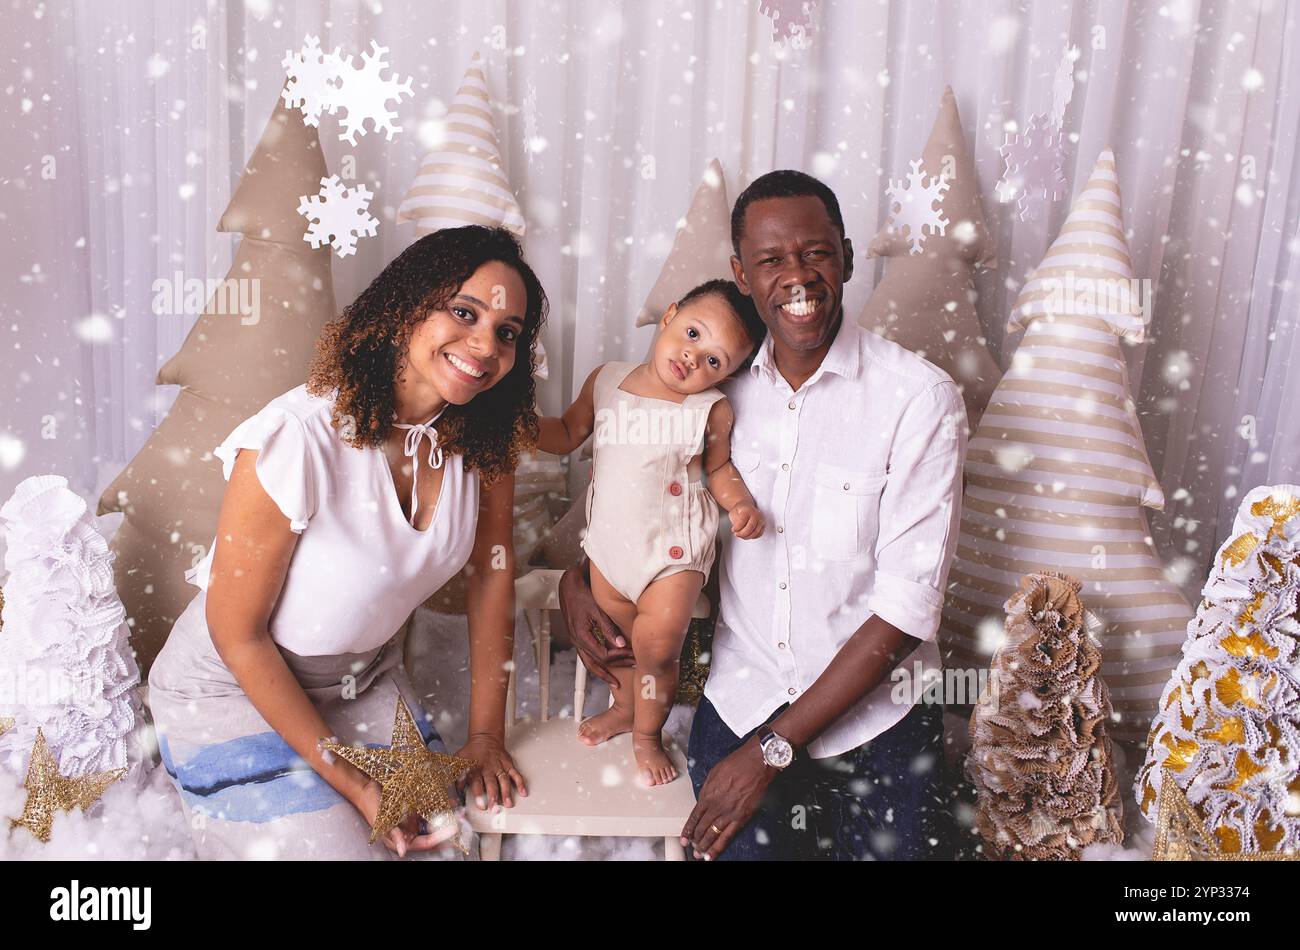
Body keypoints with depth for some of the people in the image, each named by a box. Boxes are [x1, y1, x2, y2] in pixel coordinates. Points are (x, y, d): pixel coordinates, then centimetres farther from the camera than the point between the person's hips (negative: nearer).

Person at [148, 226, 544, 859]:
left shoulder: (485, 438, -14)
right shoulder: (298, 441, -31)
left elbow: (492, 570, -3)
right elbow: (237, 634, -21)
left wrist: (486, 734, -2)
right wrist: (352, 781, -18)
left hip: (365, 677, 5)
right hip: (232, 689, -5)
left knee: (439, 823, 4)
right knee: (346, 844, -9)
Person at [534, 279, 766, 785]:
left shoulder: (712, 409, -14)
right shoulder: (606, 380, -6)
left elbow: (719, 468, 1)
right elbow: (566, 434, 5)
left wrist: (742, 503, -18)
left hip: (673, 546, -3)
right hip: (609, 539, 4)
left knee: (658, 646, -2)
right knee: (619, 635, 21)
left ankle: (648, 734, 27)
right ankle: (625, 706, 50)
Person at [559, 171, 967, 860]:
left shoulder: (920, 398, -12)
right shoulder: (720, 385, 0)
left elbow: (905, 607, -14)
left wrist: (771, 751, -16)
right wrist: (574, 577, -4)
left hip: (876, 707, -2)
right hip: (743, 693, 2)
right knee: (742, 847, -16)